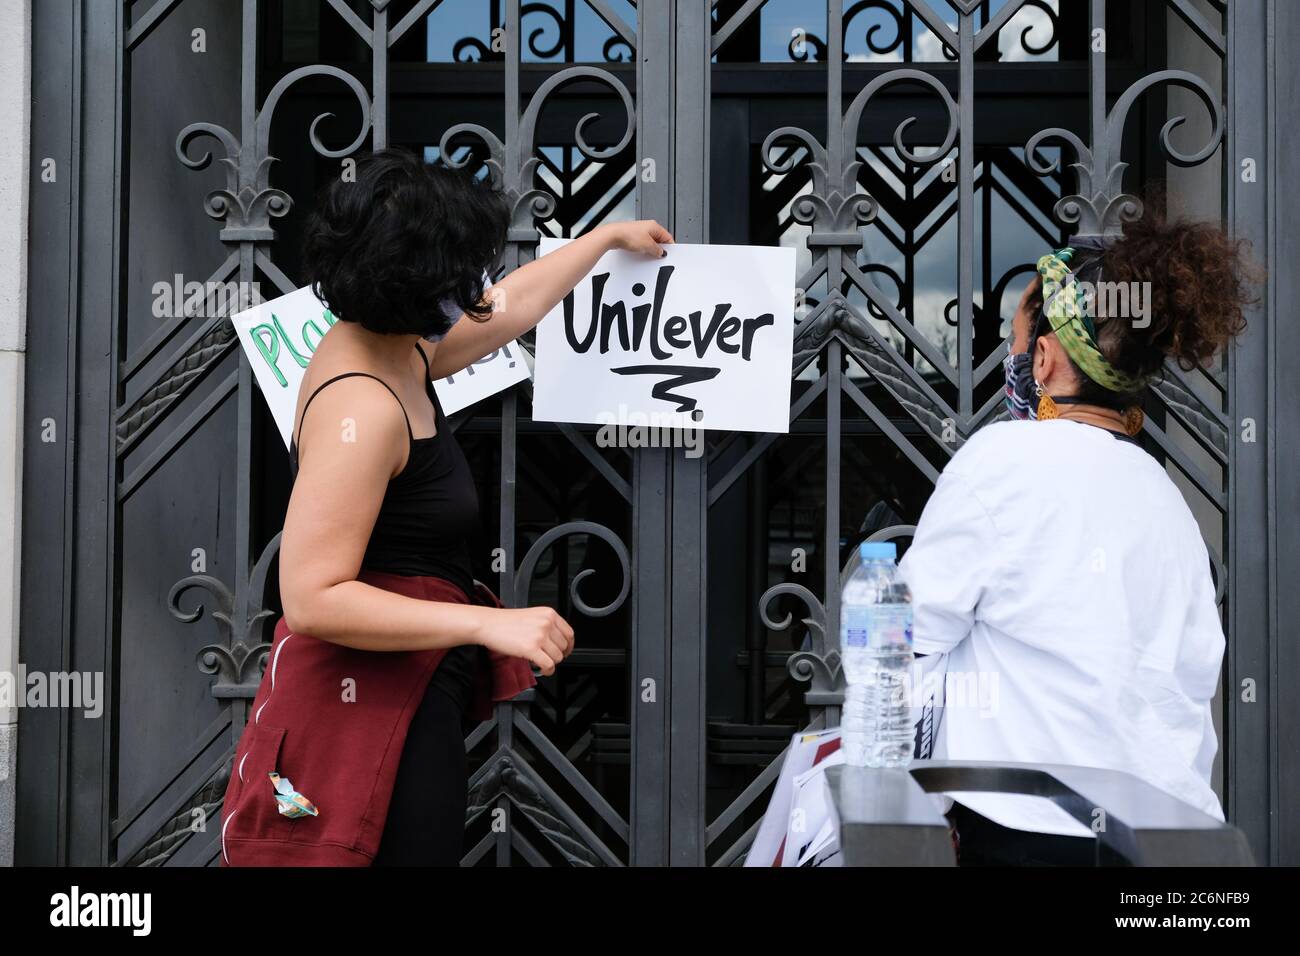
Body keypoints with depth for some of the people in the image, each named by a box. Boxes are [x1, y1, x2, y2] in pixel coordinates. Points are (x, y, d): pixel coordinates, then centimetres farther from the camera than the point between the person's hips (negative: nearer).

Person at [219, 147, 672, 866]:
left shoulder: (393, 350, 5)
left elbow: (513, 306, 25)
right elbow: (312, 599, -28)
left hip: (407, 692, 10)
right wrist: (490, 624, -29)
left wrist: (610, 236, 38)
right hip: (369, 700, -10)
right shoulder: (362, 408, -25)